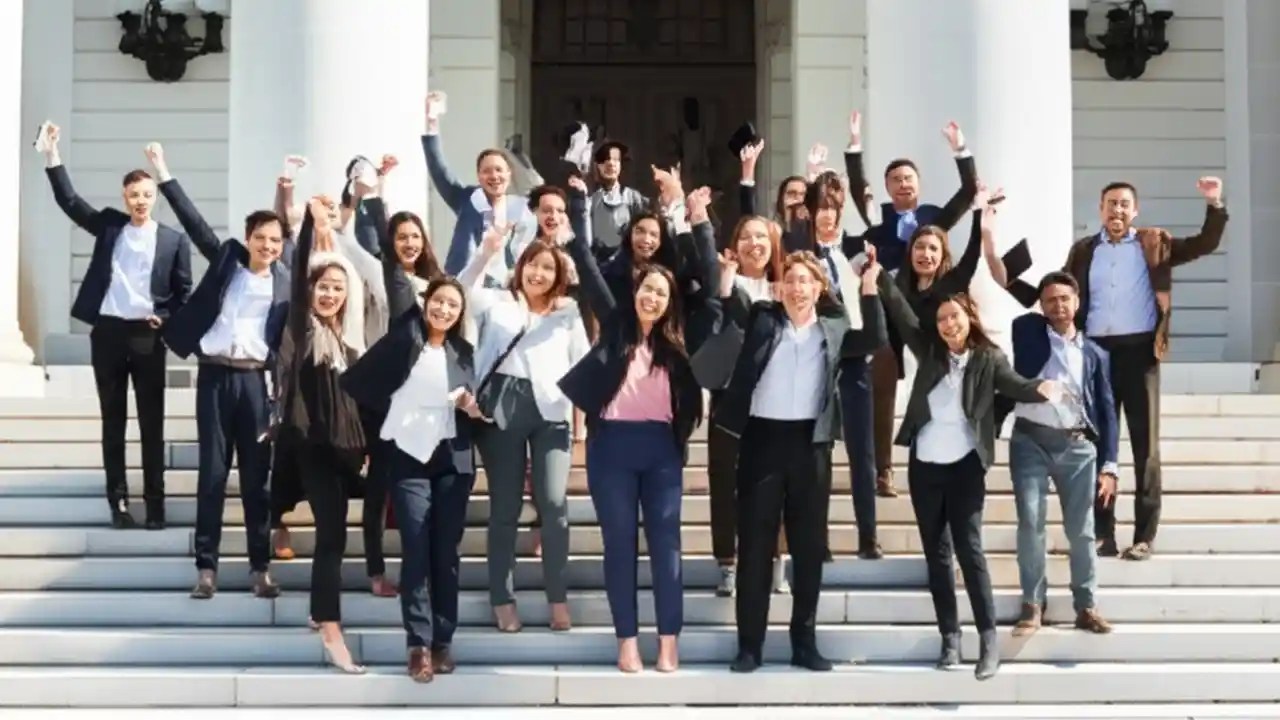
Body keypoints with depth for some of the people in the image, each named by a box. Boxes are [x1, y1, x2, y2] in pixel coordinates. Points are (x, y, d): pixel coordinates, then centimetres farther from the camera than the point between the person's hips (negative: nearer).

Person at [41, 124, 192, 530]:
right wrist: (52, 155, -6)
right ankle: (118, 501, 10)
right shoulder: (108, 225, 8)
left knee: (152, 424, 2)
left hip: (148, 336, -1)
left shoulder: (173, 240, 3)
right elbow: (69, 201, 1)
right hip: (108, 332, 2)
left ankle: (154, 502, 8)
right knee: (113, 422, 5)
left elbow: (184, 291, 6)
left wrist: (165, 319, -8)